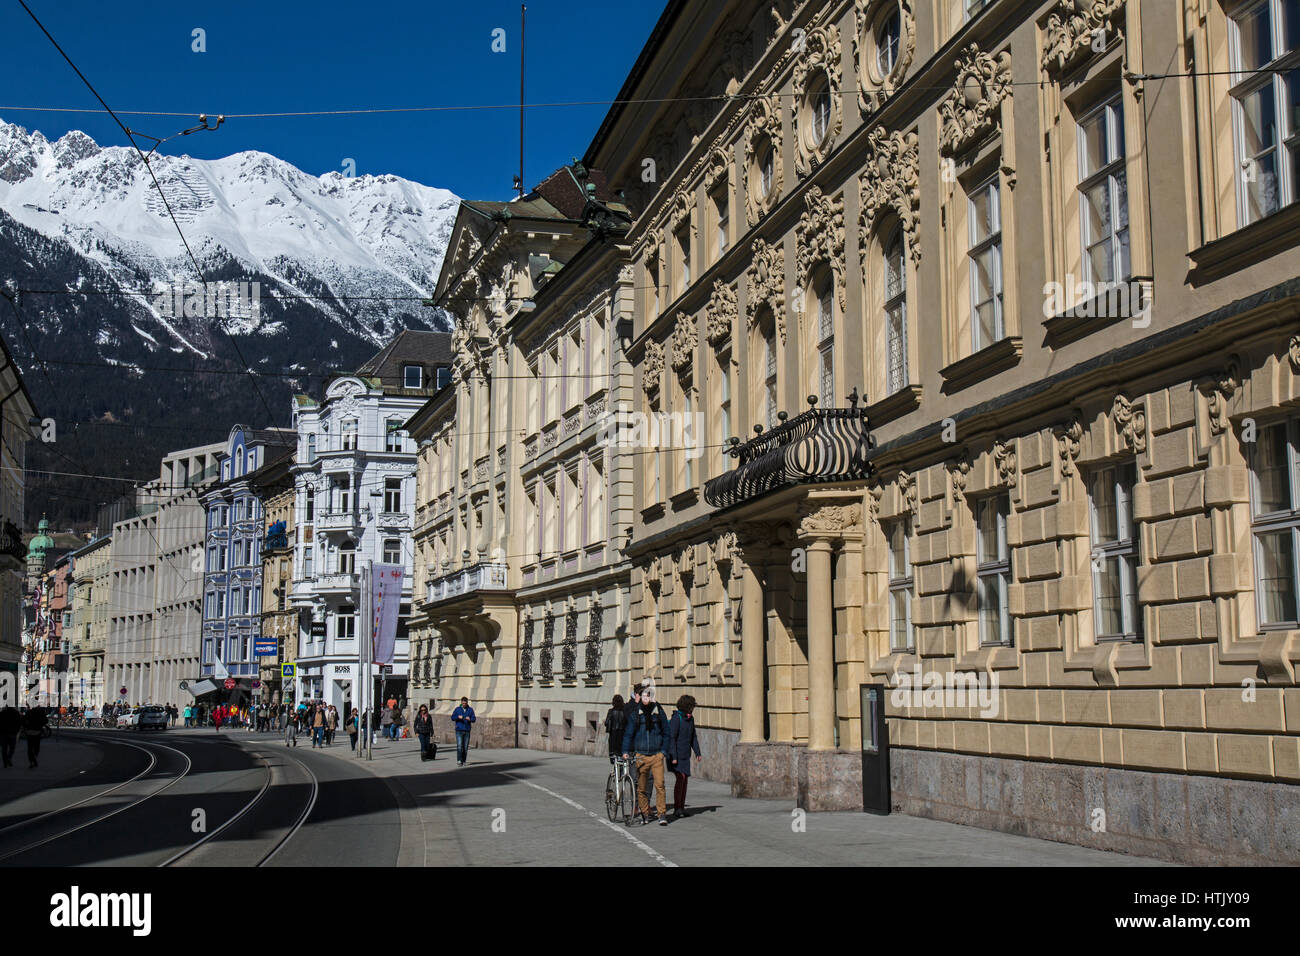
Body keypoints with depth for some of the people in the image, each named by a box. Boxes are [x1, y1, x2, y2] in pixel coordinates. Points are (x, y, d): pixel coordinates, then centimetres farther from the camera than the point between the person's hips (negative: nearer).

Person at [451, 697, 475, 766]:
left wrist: (470, 719, -18)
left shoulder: (470, 710, 8)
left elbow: (474, 719, 4)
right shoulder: (457, 709, 7)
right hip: (459, 730, -2)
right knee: (459, 746, -13)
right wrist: (458, 717, -15)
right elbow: (452, 717, 4)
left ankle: (463, 761, 13)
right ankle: (459, 761, -17)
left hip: (467, 731, 2)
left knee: (465, 747, 4)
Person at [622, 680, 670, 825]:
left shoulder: (659, 712, 5)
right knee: (641, 787, 4)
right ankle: (645, 814, 17)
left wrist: (664, 751, 5)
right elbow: (628, 733, 8)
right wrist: (626, 751, -2)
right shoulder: (636, 714, 3)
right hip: (640, 755, 1)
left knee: (660, 785, -11)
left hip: (657, 755, -1)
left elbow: (666, 733, 13)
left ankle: (662, 814, -7)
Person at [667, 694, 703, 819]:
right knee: (680, 777, -15)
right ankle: (676, 808, -14)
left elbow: (693, 737, 19)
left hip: (685, 755, 8)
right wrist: (673, 756, -22)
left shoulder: (690, 719, 11)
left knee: (685, 779, 8)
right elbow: (671, 738, -18)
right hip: (676, 755, -8)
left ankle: (681, 807, 15)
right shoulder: (676, 718, -15)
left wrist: (697, 753, 12)